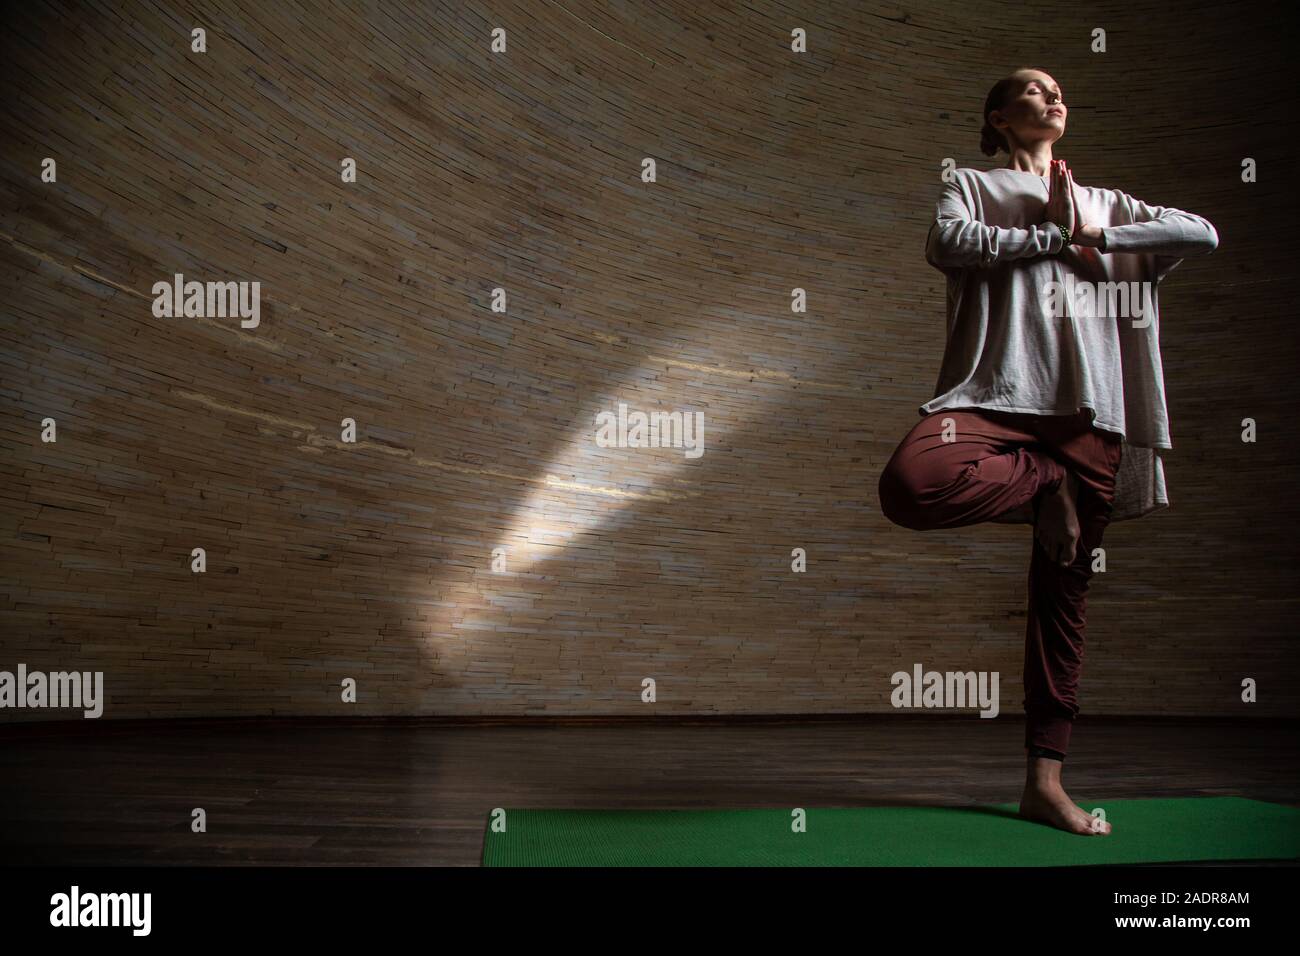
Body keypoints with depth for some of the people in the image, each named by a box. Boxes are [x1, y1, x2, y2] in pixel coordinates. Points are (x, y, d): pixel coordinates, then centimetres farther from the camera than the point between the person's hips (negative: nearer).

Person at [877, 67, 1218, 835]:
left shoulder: (1108, 205, 28)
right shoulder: (973, 187, 18)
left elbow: (1203, 233, 13)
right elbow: (946, 244, -6)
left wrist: (1095, 237, 3)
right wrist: (1056, 236, 0)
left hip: (1090, 408, 3)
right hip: (996, 390, -3)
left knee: (1065, 595, 1)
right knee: (911, 484, -35)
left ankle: (1046, 780, 9)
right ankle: (1043, 487, -5)